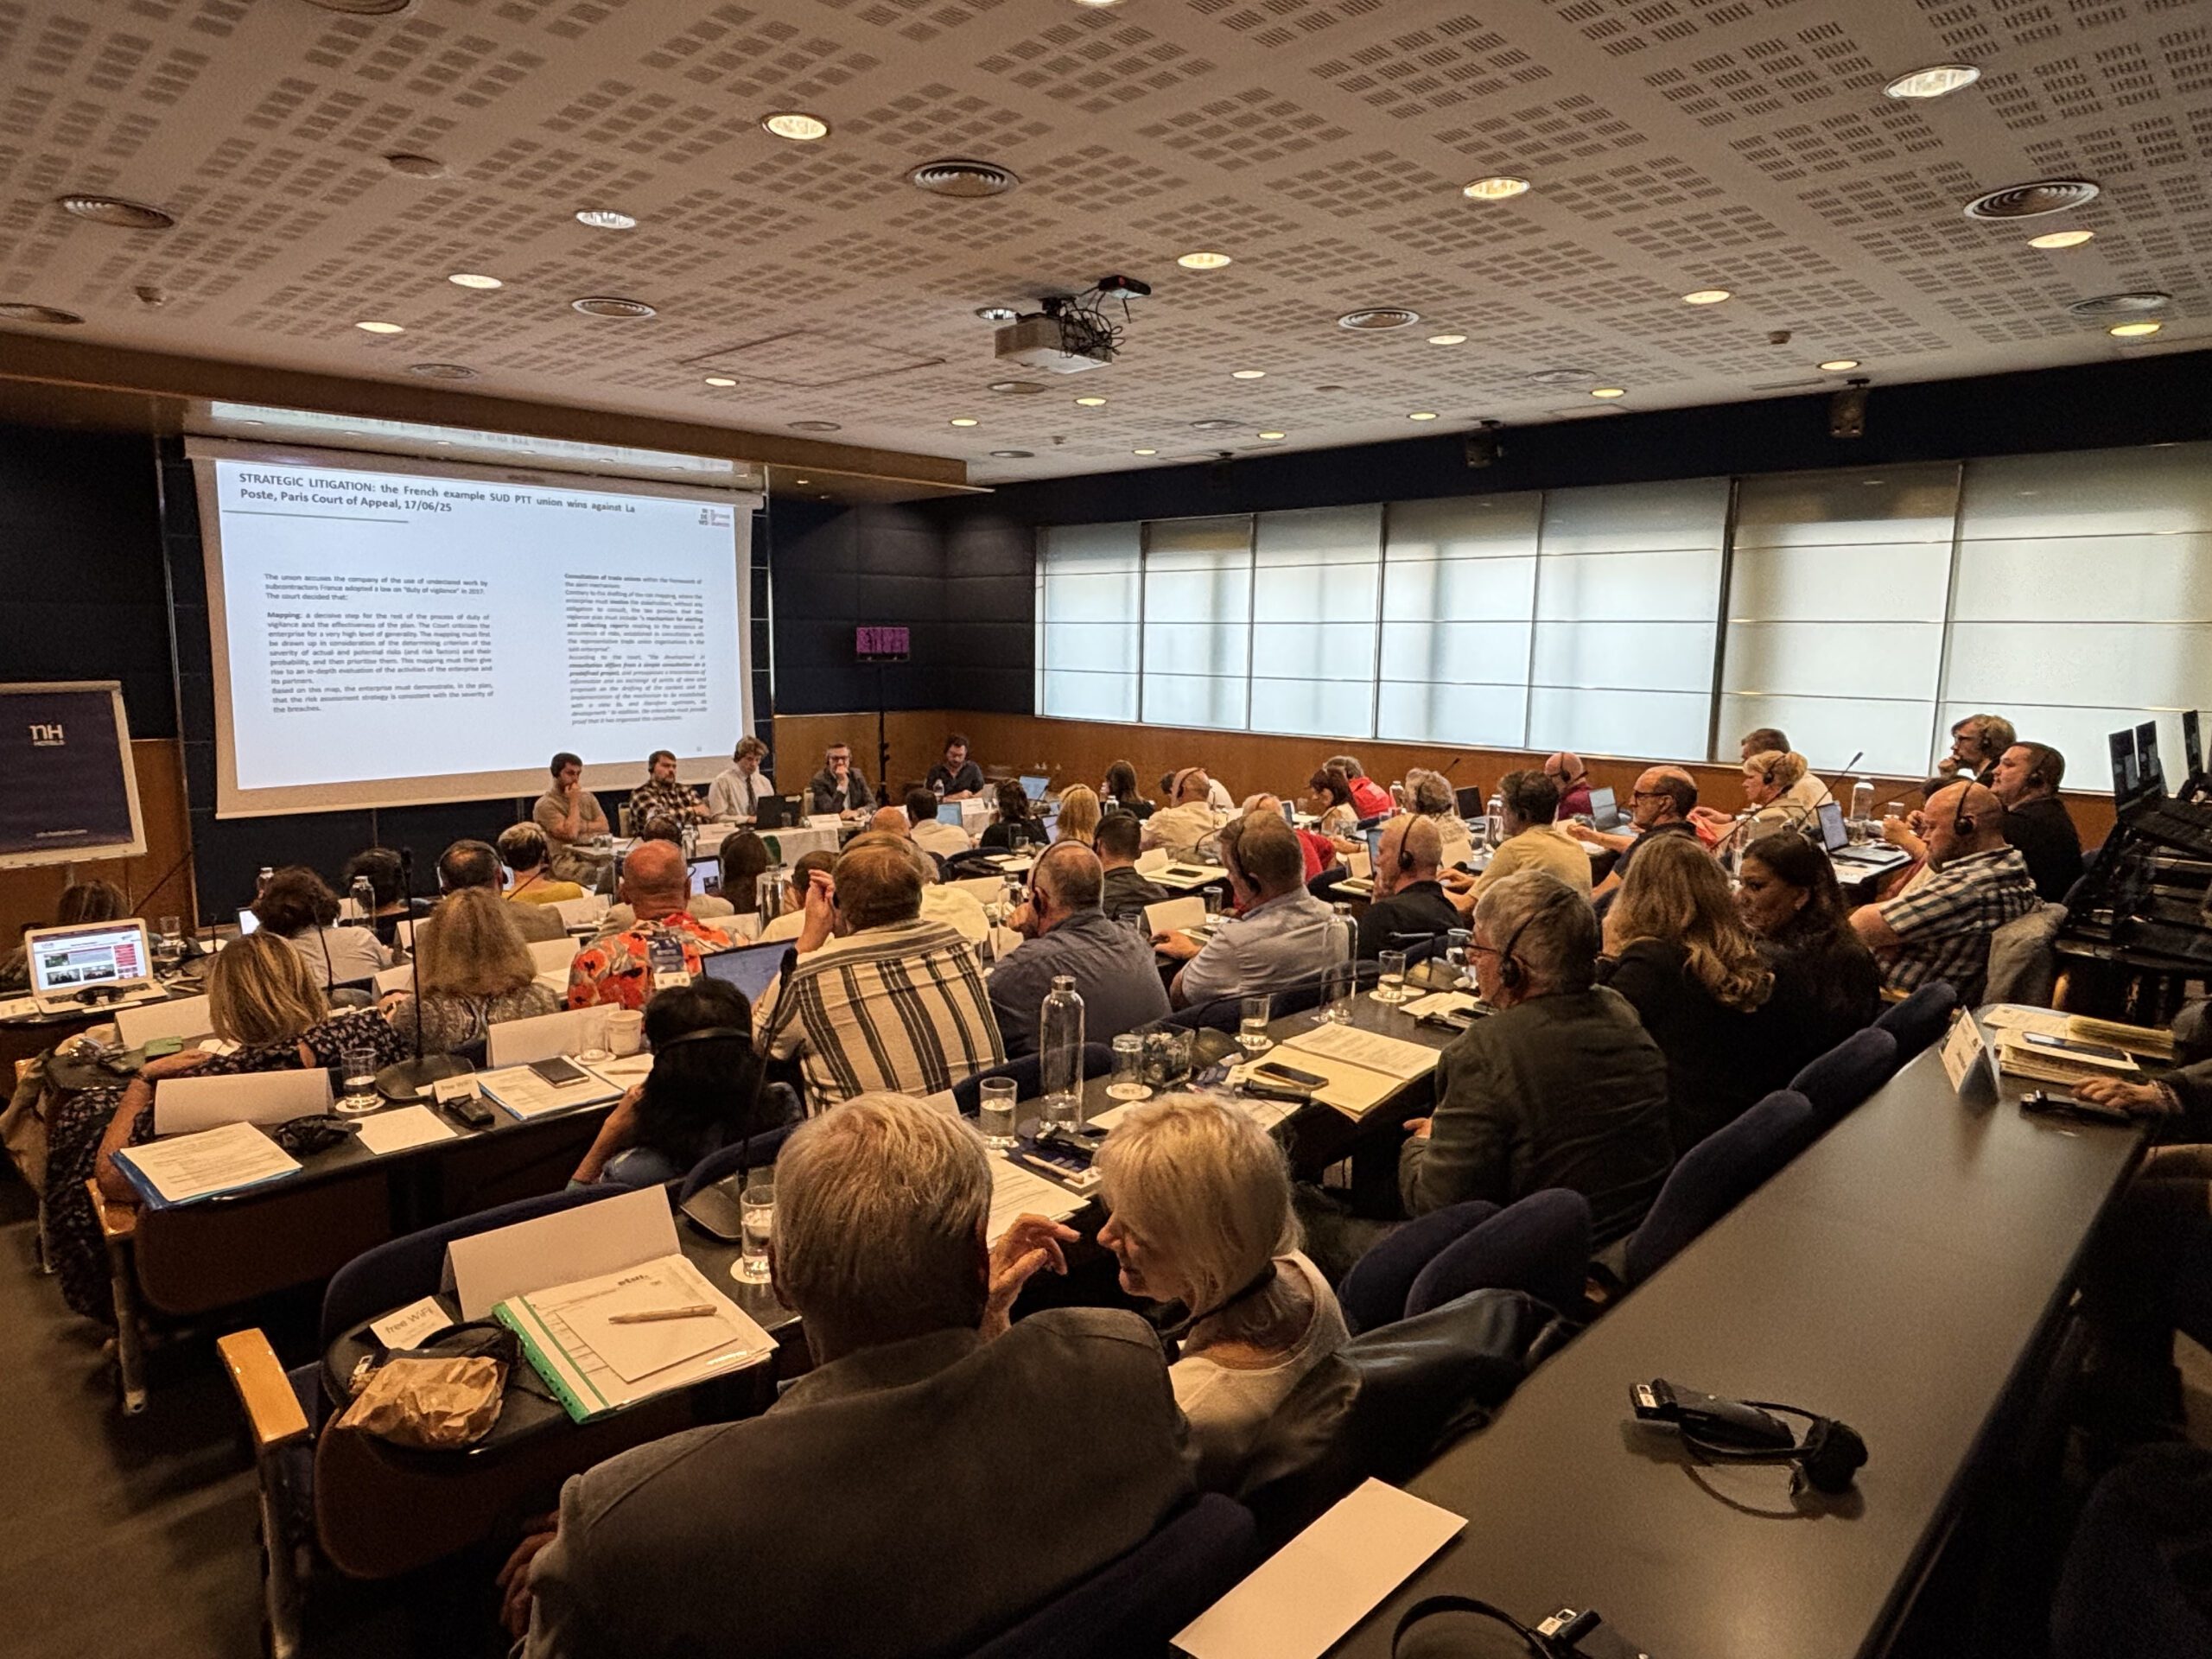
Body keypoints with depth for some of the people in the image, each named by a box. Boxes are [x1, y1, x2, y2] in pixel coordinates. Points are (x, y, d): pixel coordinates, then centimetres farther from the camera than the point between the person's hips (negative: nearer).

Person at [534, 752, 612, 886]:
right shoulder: (545, 804, 0)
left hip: (594, 854, 6)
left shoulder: (587, 797, 20)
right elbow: (570, 834, -12)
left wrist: (581, 826, -5)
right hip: (566, 860, -6)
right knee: (605, 874, -37)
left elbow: (604, 827, 11)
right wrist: (574, 802, -4)